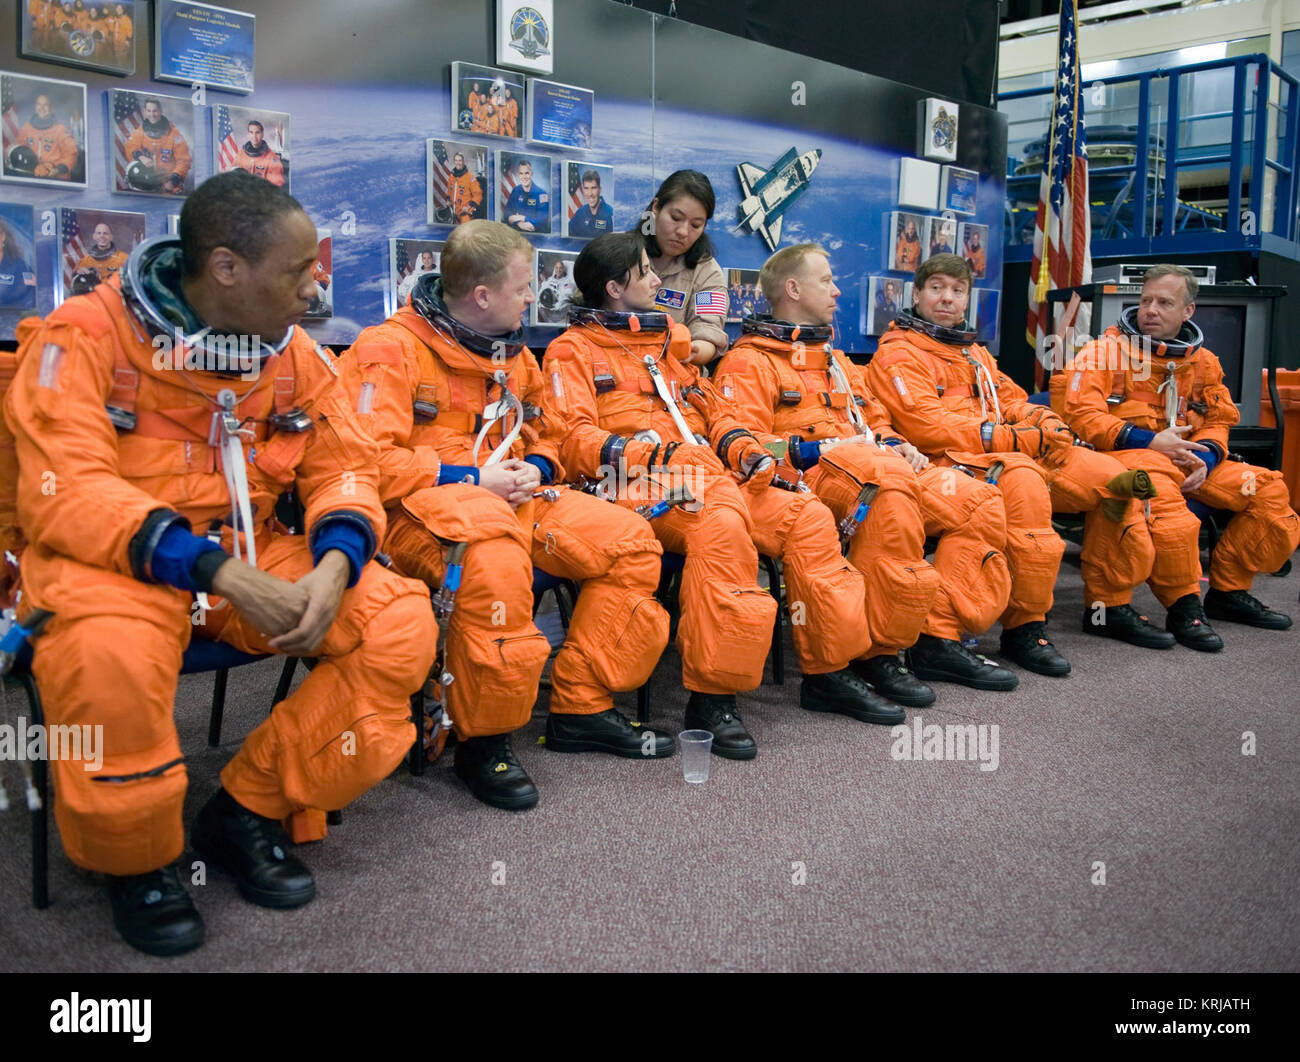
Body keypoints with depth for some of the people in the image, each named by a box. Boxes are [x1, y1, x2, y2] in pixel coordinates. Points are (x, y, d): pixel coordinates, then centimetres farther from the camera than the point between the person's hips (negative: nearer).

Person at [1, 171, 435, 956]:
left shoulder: (296, 351, 3)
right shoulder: (89, 332, -12)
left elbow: (346, 470, 3)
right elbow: (65, 494, -20)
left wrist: (332, 567, -20)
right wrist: (218, 573, -32)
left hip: (253, 558, 5)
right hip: (116, 563, -4)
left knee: (403, 622, -15)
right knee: (110, 653, -38)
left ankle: (252, 810, 0)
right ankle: (137, 858, -7)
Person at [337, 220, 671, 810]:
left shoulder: (511, 354, 16)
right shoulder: (390, 349, -9)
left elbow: (545, 436, 27)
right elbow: (367, 460, -19)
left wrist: (534, 469, 3)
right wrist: (472, 480, -17)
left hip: (507, 498, 8)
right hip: (415, 509, -8)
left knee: (631, 543, -5)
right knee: (495, 546, -42)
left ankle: (580, 707, 4)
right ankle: (482, 741, -24)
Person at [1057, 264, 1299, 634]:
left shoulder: (1203, 362, 16)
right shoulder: (1107, 350, 0)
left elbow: (1218, 422, 17)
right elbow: (1079, 412, -12)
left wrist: (1204, 458, -8)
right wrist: (1149, 442, -18)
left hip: (1188, 461, 7)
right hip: (1122, 455, -6)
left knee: (1269, 489, -4)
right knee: (1160, 488, -40)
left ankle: (1227, 592, 10)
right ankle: (1183, 605, -28)